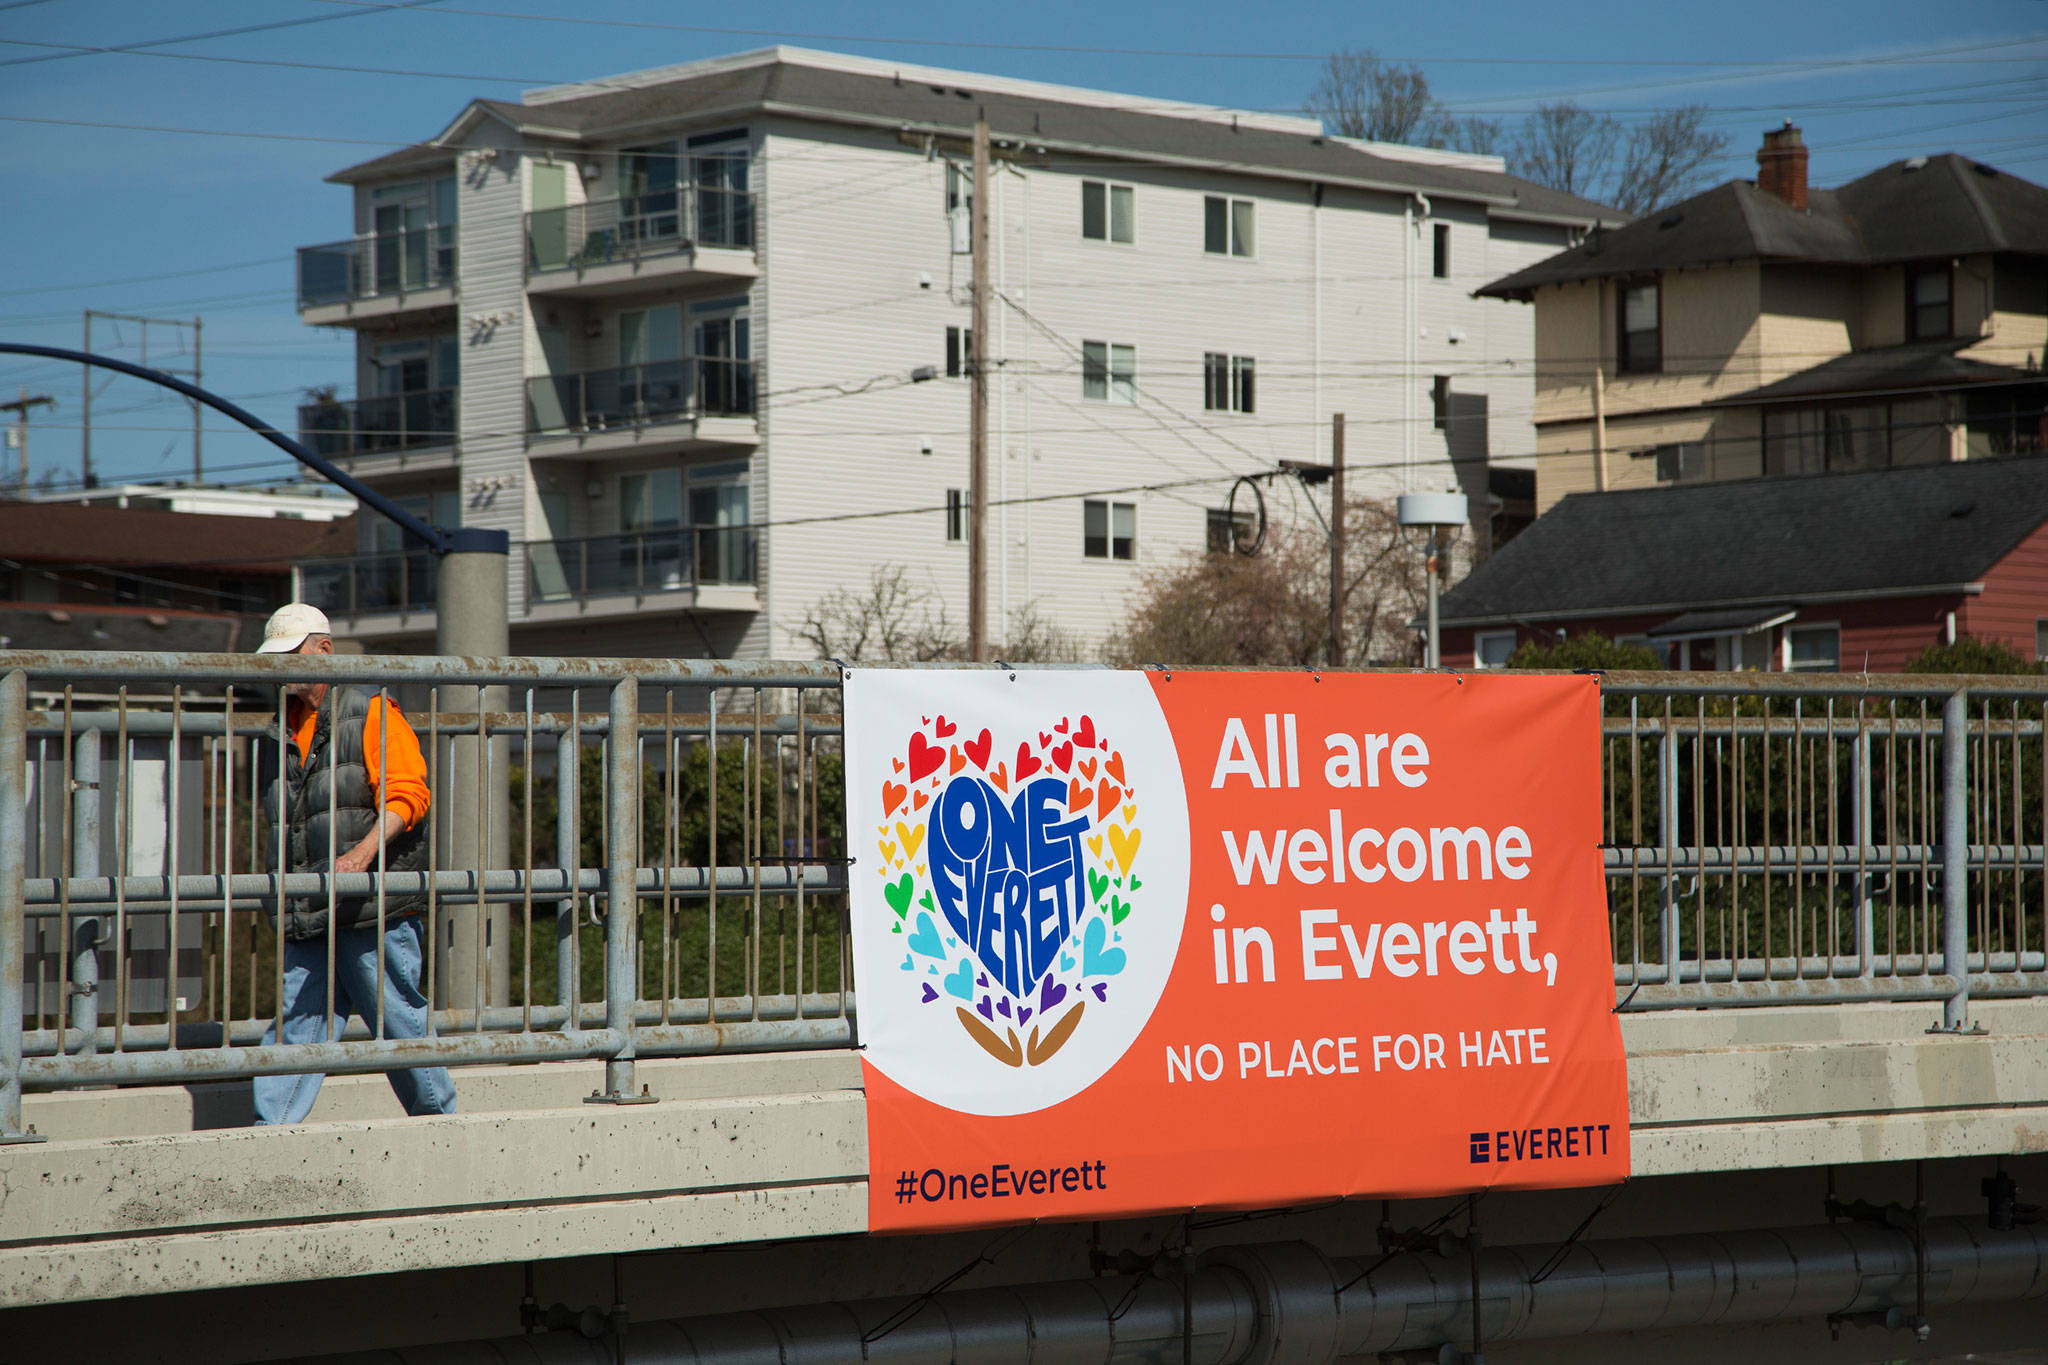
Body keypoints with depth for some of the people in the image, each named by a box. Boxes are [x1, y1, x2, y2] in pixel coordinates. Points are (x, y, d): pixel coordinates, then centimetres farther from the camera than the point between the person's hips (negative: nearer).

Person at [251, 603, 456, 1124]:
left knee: (400, 1022, 0)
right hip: (307, 917, 6)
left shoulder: (370, 712, -4)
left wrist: (361, 854, -26)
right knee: (296, 1021, -2)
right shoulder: (286, 726, 18)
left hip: (374, 907, -6)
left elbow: (408, 796, -13)